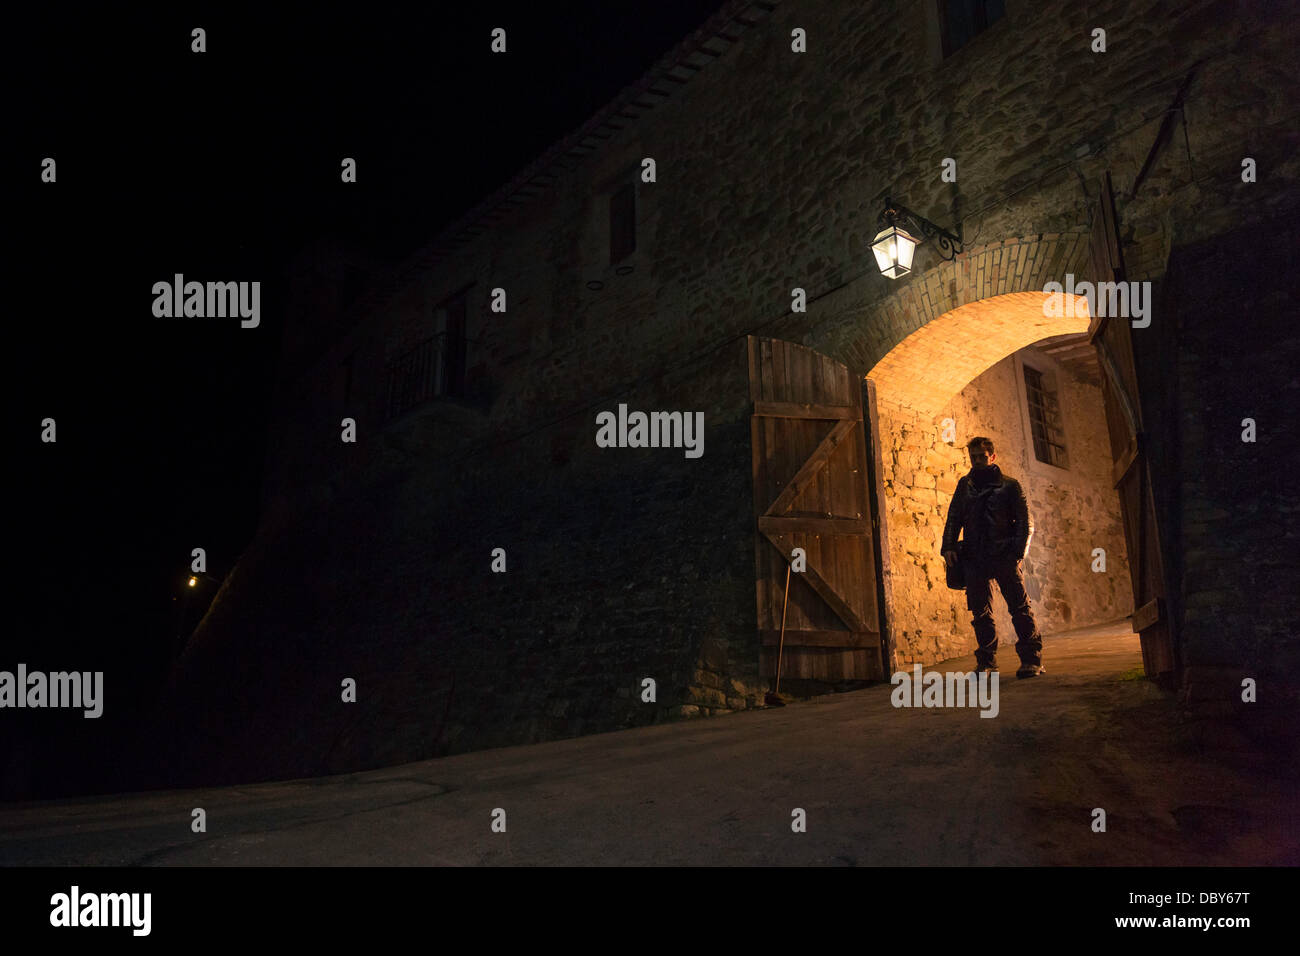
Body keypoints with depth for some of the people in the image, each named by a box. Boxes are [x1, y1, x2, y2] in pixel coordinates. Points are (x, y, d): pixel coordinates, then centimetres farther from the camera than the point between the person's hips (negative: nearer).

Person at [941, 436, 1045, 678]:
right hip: (973, 558, 3)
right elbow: (954, 517, 16)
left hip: (1003, 556, -3)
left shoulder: (1009, 485, 6)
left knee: (1019, 607, -7)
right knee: (981, 611, 4)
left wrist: (1018, 552, -10)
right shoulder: (965, 485, 15)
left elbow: (1025, 522, 3)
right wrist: (949, 546, 2)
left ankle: (1031, 659, -4)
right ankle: (986, 659, 12)